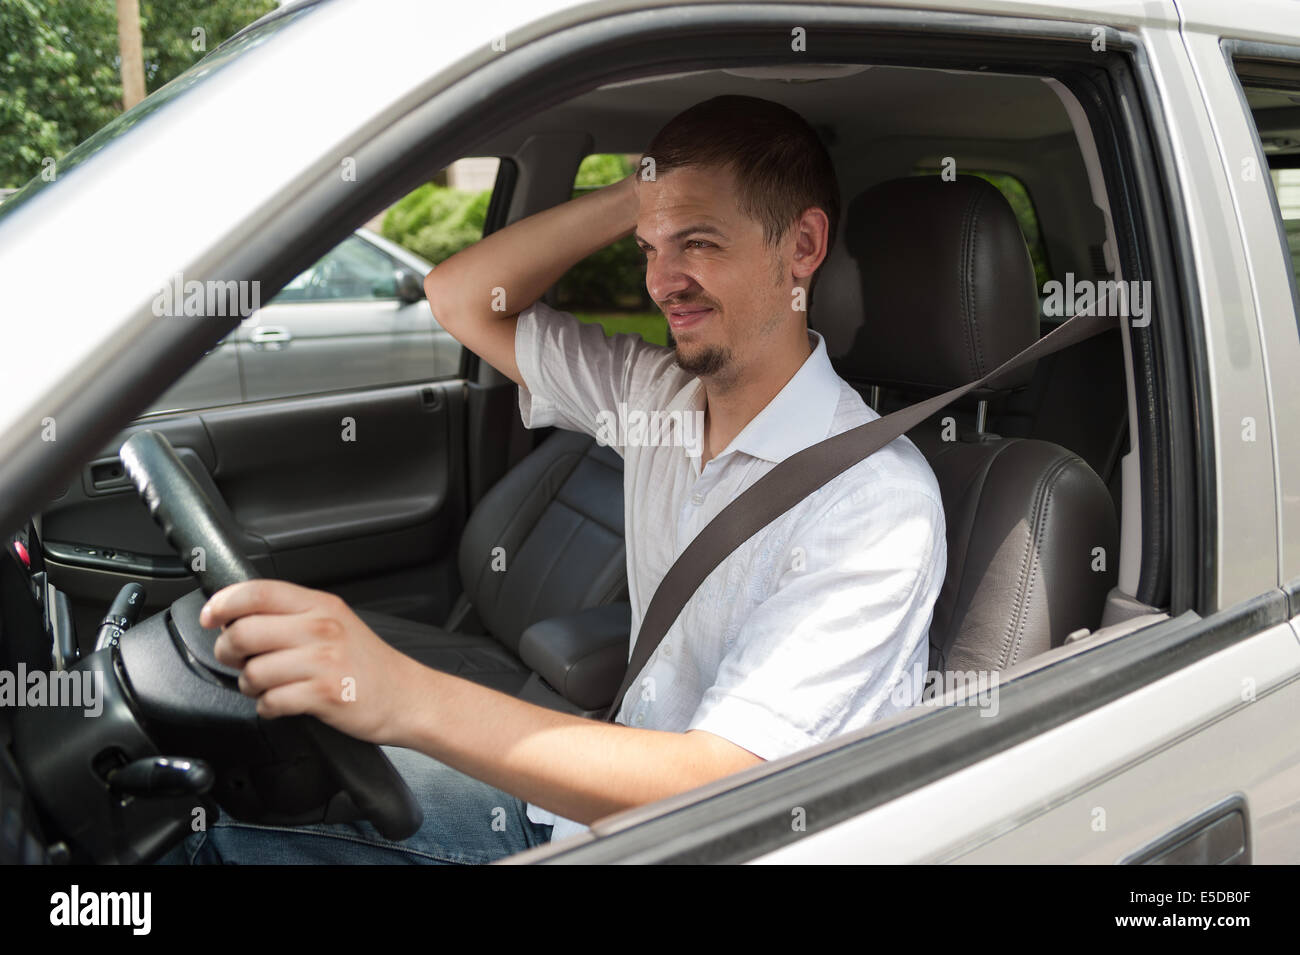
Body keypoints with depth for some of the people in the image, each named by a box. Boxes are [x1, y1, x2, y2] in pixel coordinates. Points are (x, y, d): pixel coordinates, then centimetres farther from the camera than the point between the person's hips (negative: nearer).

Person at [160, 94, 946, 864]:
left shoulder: (879, 500, -23)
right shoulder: (659, 393, 0)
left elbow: (717, 790, -30)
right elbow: (459, 297, 7)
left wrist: (407, 699, -42)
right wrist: (639, 196, -7)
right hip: (603, 792, 6)